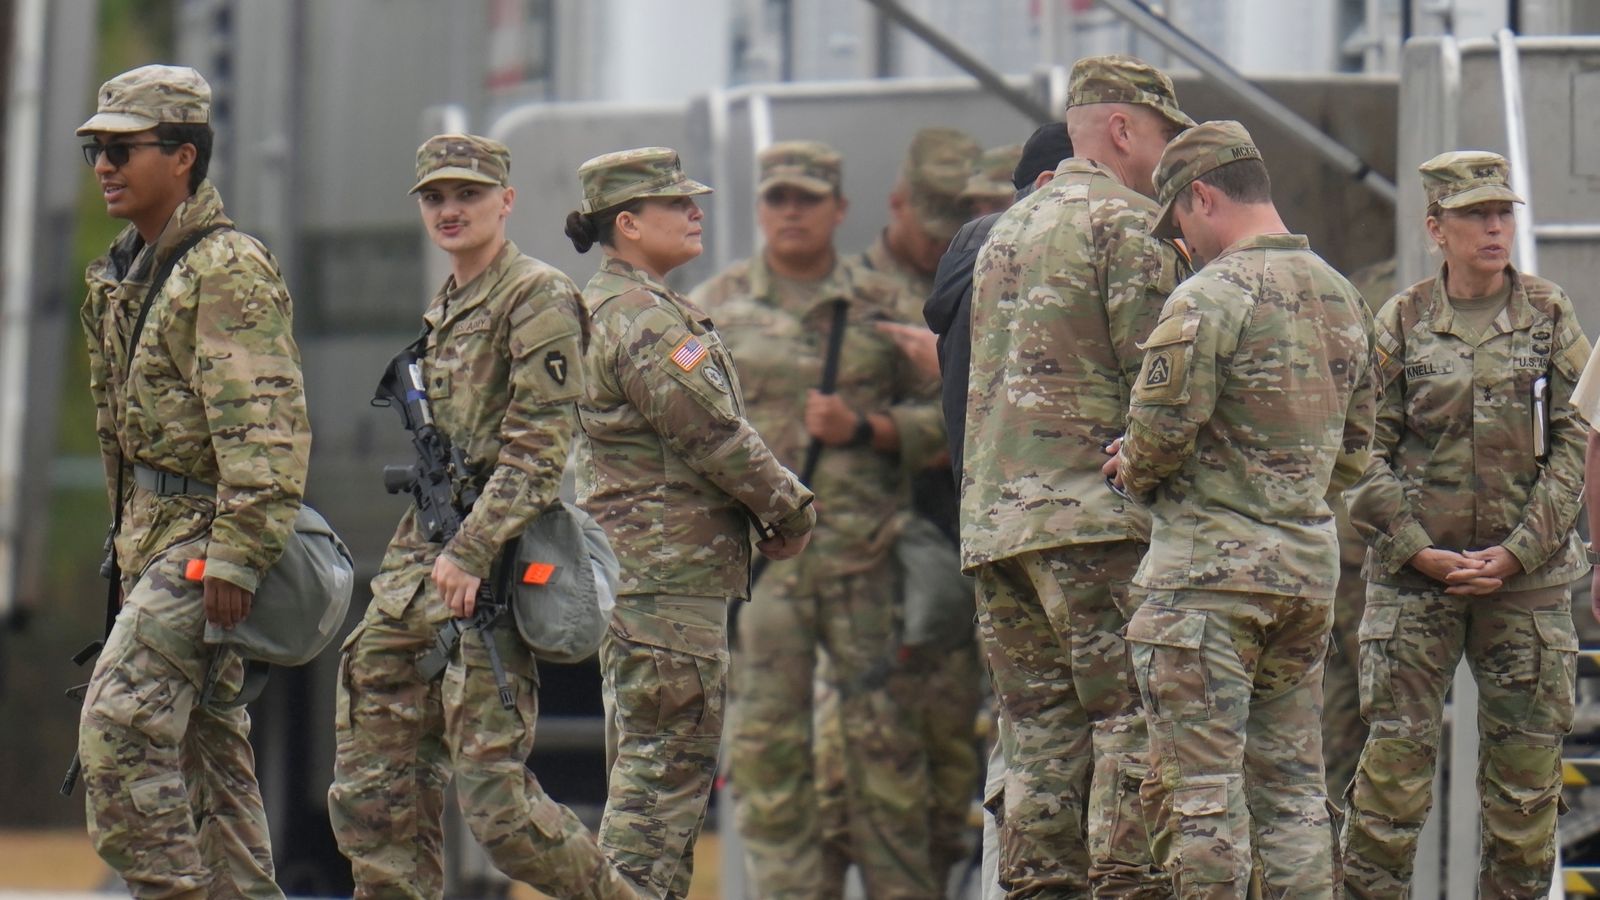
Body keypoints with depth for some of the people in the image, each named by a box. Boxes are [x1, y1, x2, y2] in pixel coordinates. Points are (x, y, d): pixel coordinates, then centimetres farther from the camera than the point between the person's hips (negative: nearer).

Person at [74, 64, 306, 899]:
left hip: (202, 535, -10)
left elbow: (267, 427, -22)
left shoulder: (227, 270, -14)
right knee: (206, 737, 10)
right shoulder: (126, 272, 15)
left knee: (120, 719, -16)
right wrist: (128, 545, 22)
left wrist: (235, 555, -26)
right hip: (153, 525, 10)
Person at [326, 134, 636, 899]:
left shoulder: (538, 298, -7)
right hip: (420, 550, 9)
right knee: (372, 783, 3)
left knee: (492, 792, -11)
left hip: (493, 557, -9)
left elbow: (537, 447, -15)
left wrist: (470, 552, -21)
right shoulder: (443, 310, 19)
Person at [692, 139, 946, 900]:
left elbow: (940, 417, 8)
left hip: (866, 551, 0)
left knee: (883, 731, -2)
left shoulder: (884, 308, 9)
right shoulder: (714, 309, 11)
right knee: (765, 737, -2)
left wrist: (863, 430, -9)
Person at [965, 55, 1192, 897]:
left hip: (992, 517, 8)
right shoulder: (1127, 225, -4)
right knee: (1136, 729, -8)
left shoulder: (1005, 233, 22)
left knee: (1043, 735, 7)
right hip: (1097, 513, -8)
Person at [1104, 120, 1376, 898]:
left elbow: (1162, 427, -18)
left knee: (1198, 788, -5)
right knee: (1292, 784, 11)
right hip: (1310, 564, 8)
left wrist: (1134, 473, 2)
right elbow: (1353, 447, 19)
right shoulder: (1341, 298, 13)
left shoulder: (1210, 296, -13)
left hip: (1209, 569, -8)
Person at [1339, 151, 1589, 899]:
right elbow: (1368, 451, 2)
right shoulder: (1400, 324, 4)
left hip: (1529, 576, 1)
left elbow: (1574, 445, 0)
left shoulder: (1551, 319, 5)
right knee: (1395, 753, -6)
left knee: (1527, 766, 2)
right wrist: (1419, 552, -9)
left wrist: (1515, 553, -9)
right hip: (1412, 577, -1)